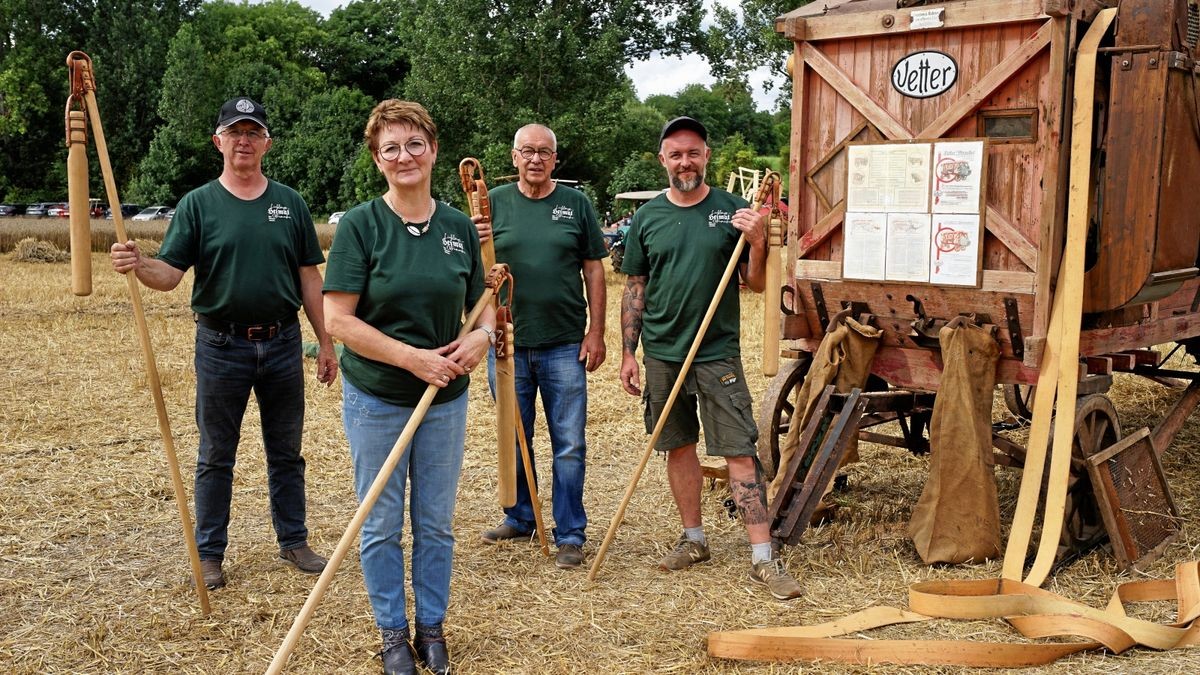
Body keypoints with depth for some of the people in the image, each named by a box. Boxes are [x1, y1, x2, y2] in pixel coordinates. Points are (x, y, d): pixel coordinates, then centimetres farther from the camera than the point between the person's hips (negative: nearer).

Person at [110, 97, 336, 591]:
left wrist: (325, 341, 5)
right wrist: (137, 265, -30)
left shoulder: (290, 203, 5)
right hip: (221, 346, -2)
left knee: (286, 452, 12)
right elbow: (169, 273, -8)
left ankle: (294, 541, 26)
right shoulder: (197, 204, -1)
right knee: (216, 456, 8)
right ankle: (209, 554, 20)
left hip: (282, 343, 2)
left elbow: (308, 277, 7)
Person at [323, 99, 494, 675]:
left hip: (446, 398, 3)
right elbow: (338, 319, -15)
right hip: (376, 398, -3)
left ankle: (431, 628, 29)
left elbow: (483, 304, 12)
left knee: (436, 522, 13)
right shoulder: (360, 225, -9)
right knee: (382, 524, 9)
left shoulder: (459, 227, 2)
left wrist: (483, 334, -11)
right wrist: (411, 357, -21)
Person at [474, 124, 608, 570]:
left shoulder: (575, 204, 3)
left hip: (565, 346, -1)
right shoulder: (494, 203, 4)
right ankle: (519, 518, 32)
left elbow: (594, 269, 4)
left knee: (569, 445, 2)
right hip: (508, 344, 2)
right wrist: (475, 245, -19)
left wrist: (596, 332, -2)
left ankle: (570, 535, 13)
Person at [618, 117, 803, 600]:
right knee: (678, 447, 12)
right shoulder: (647, 217, 6)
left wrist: (757, 243, -16)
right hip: (662, 353, 3)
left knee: (740, 452, -5)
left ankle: (763, 557, -2)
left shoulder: (731, 210, 1)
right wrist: (628, 352, 6)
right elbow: (634, 290, 10)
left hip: (718, 352, -2)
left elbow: (756, 284, 2)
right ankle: (694, 539, 28)